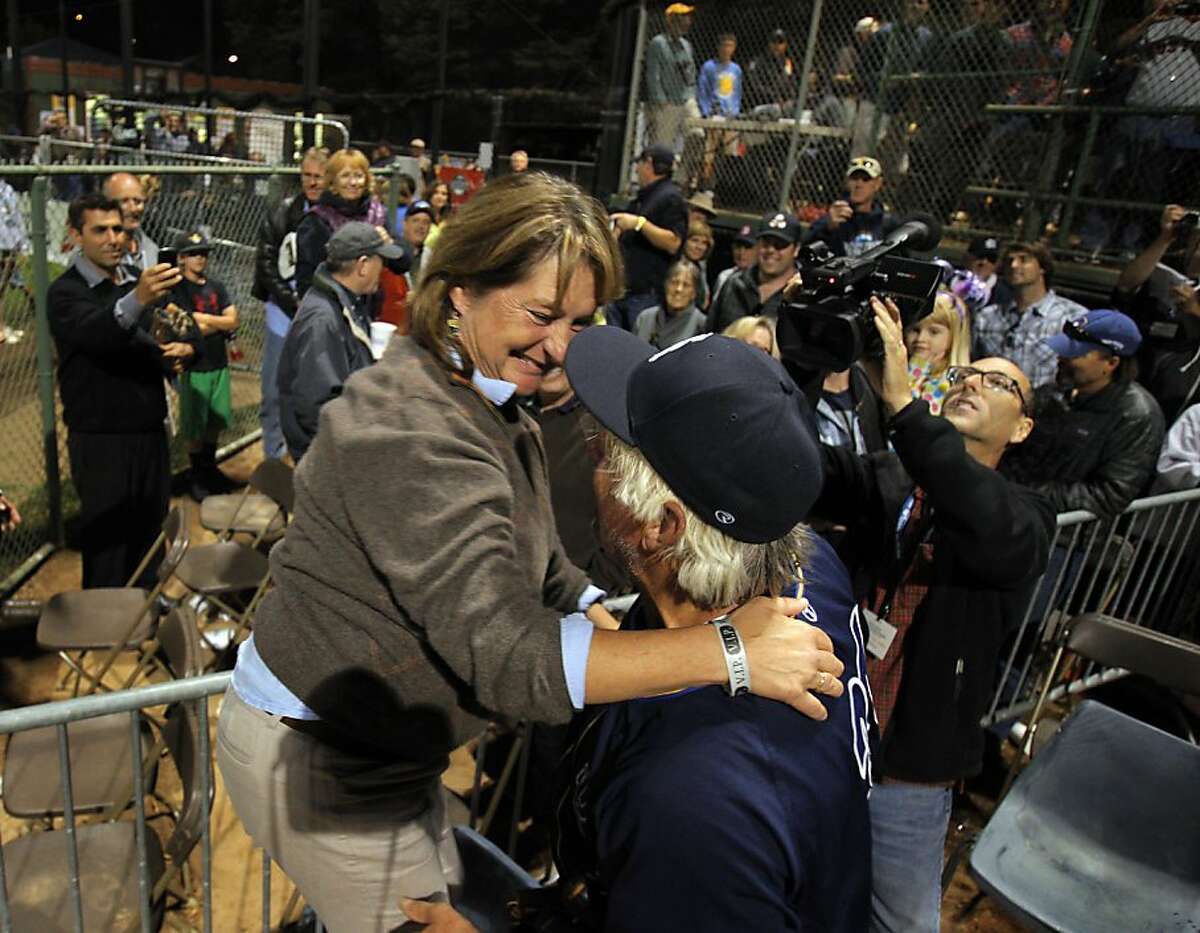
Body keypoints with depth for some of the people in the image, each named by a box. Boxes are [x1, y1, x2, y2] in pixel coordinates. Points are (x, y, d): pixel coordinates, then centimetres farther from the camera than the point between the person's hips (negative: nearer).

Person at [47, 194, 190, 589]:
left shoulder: (136, 284, 14)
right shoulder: (65, 292, -10)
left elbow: (154, 344, 21)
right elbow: (95, 333, -32)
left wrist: (181, 350, -5)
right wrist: (136, 300, -54)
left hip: (149, 430, 7)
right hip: (101, 440, -7)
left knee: (151, 531, 15)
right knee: (107, 542, -1)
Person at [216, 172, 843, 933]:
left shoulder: (497, 411, 3)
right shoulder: (412, 434, -29)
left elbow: (546, 577, 3)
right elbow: (507, 654, -36)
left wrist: (637, 636, -12)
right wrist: (725, 651, -38)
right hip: (318, 758, -9)